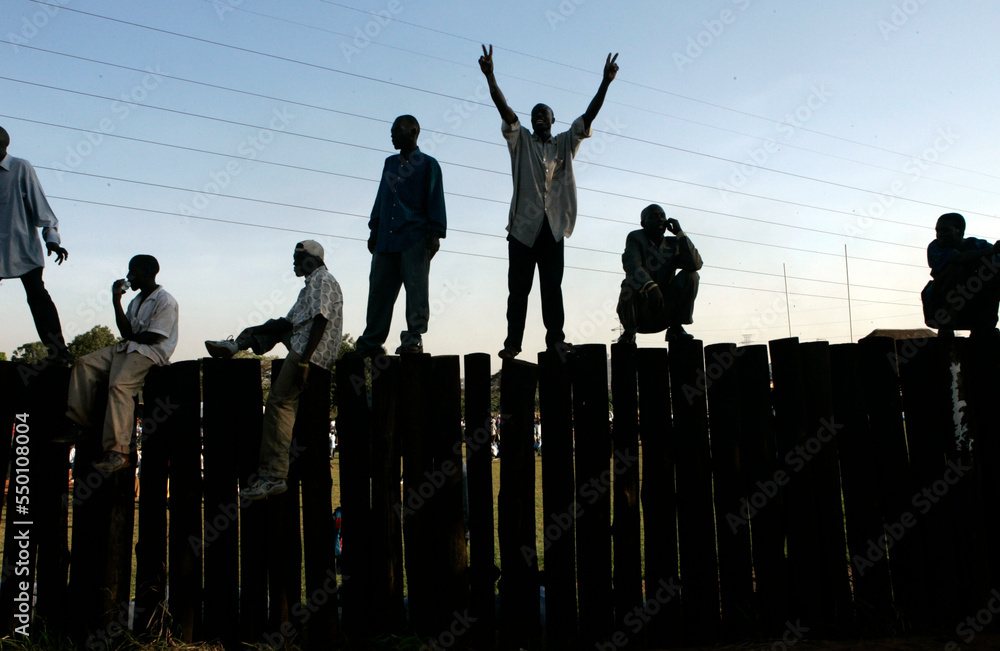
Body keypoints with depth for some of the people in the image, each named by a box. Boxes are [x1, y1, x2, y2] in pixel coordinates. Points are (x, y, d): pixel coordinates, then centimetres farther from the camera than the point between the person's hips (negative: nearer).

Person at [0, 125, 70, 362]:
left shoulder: (21, 168, 0)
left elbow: (39, 203, -5)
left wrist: (51, 238, -13)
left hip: (22, 247, -4)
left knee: (37, 296, -7)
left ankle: (58, 351, -9)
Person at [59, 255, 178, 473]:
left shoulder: (165, 301, -7)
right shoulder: (137, 301, 22)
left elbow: (152, 337, -14)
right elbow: (127, 332, 8)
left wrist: (130, 337, 2)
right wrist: (117, 301, 4)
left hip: (150, 353, -10)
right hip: (127, 348, 10)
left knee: (119, 384, -31)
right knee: (85, 364, -5)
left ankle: (118, 452, -38)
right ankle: (78, 424, -8)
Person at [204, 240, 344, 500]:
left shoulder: (322, 280, -7)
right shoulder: (313, 282, 25)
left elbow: (321, 321, -20)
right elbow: (290, 323, 22)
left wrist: (304, 362, -26)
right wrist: (255, 330, 10)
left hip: (312, 352, -10)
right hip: (302, 349, 10)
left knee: (279, 402, -14)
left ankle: (274, 476, -18)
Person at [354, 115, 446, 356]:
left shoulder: (428, 164, 7)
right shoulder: (390, 163, 23)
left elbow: (435, 199, 1)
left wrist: (435, 233, -9)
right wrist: (374, 230, 17)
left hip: (414, 238, -5)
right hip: (386, 238, 5)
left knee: (416, 288, -9)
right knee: (379, 288, 2)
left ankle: (414, 338, -9)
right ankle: (371, 341, 5)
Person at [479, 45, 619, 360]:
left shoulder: (565, 143, 17)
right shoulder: (521, 141, 13)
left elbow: (588, 116, 7)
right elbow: (504, 109, 0)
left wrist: (606, 82, -4)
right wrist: (489, 75, -12)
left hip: (553, 226, 1)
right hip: (523, 224, -1)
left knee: (552, 285, 0)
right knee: (518, 286, -2)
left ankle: (555, 337, -1)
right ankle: (513, 341, -3)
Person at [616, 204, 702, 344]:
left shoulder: (673, 244, 6)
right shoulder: (635, 238, -3)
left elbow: (696, 264, -12)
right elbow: (631, 265, -23)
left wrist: (680, 234, -12)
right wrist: (650, 286, -41)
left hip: (664, 312, 3)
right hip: (639, 313, -3)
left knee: (691, 275, -12)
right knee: (632, 282, -33)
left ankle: (675, 328, -7)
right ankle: (629, 332, -11)